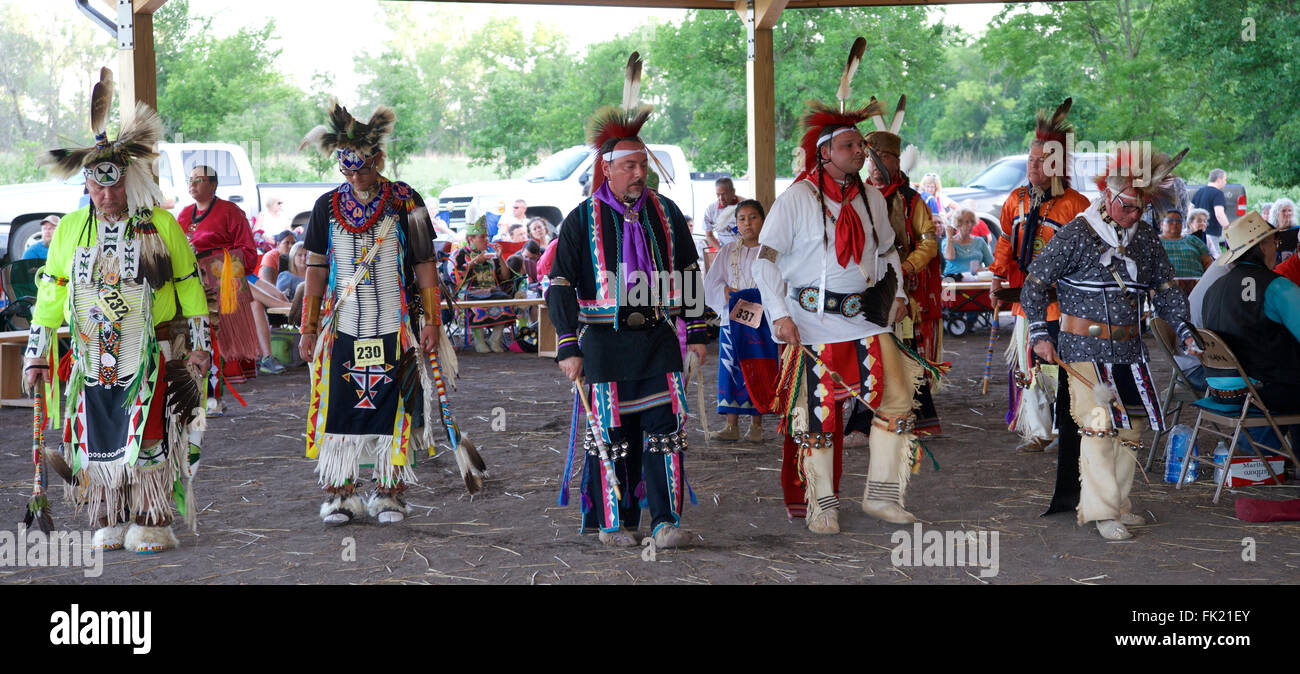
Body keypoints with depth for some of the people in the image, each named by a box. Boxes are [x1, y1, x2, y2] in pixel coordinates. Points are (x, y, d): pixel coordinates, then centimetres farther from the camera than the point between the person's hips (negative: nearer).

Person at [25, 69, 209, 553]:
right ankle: (109, 523, 16)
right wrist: (38, 352, 7)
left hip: (153, 357, -3)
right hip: (92, 359, 3)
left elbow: (189, 283, 4)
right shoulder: (70, 228, 6)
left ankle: (151, 523, 6)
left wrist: (199, 344, 3)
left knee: (150, 439, -4)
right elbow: (49, 293, 10)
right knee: (98, 441, 4)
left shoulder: (161, 224, -1)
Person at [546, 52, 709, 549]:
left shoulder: (665, 213, 9)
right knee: (610, 433, 2)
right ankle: (614, 522, 13)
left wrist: (696, 332, 13)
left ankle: (666, 521, 1)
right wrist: (569, 348, -4)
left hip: (659, 338, 3)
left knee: (665, 428, -3)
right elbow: (560, 285, 1)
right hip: (605, 341, -2)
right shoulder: (583, 219, 0)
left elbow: (689, 274, 17)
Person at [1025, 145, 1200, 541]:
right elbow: (1034, 283, -4)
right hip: (1085, 348, -6)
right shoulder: (1075, 236, -8)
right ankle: (1102, 512, -5)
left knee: (1131, 426, 10)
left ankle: (1118, 504, 23)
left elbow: (1166, 289, 17)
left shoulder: (1146, 241, 8)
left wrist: (1184, 329, 2)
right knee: (1097, 424, -11)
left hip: (1130, 351, 6)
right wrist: (1040, 333, -11)